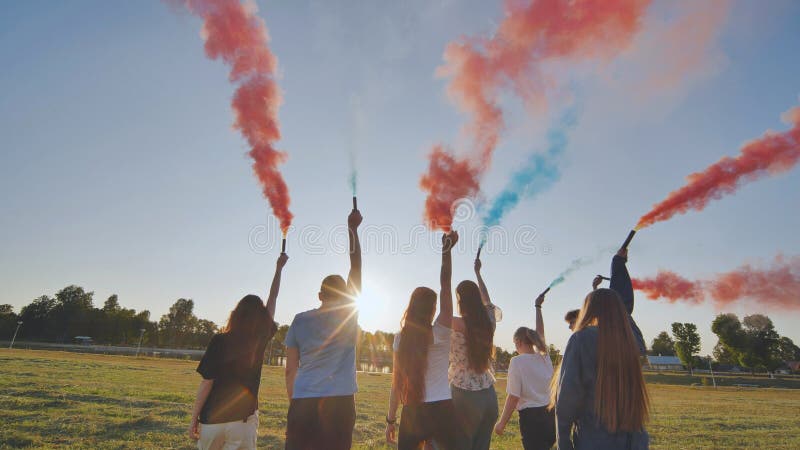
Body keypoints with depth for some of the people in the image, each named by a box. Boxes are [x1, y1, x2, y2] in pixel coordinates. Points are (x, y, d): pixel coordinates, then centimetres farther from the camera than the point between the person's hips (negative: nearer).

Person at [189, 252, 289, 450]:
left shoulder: (219, 341, -9)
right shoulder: (260, 338, -4)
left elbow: (207, 383, -9)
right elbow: (272, 300, 7)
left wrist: (194, 419, 3)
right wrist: (279, 268, 18)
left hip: (212, 419, 0)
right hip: (243, 419, 0)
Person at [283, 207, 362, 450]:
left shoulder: (300, 321, 7)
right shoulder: (349, 314, 1)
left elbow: (290, 369, 8)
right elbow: (356, 267, 4)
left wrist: (293, 403, 19)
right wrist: (352, 229, 9)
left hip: (303, 402, 2)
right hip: (339, 402, -2)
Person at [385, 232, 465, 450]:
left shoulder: (400, 339, -1)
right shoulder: (440, 333, -9)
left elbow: (397, 383, 0)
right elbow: (445, 282, -10)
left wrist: (391, 419, 8)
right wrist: (447, 249, -8)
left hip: (412, 415, 3)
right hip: (441, 411, -2)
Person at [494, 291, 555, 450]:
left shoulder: (517, 362, -13)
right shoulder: (544, 356, 3)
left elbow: (513, 397, -13)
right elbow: (540, 332, 20)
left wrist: (501, 423, -3)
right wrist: (538, 307, 32)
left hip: (531, 418, -6)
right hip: (550, 415, 6)